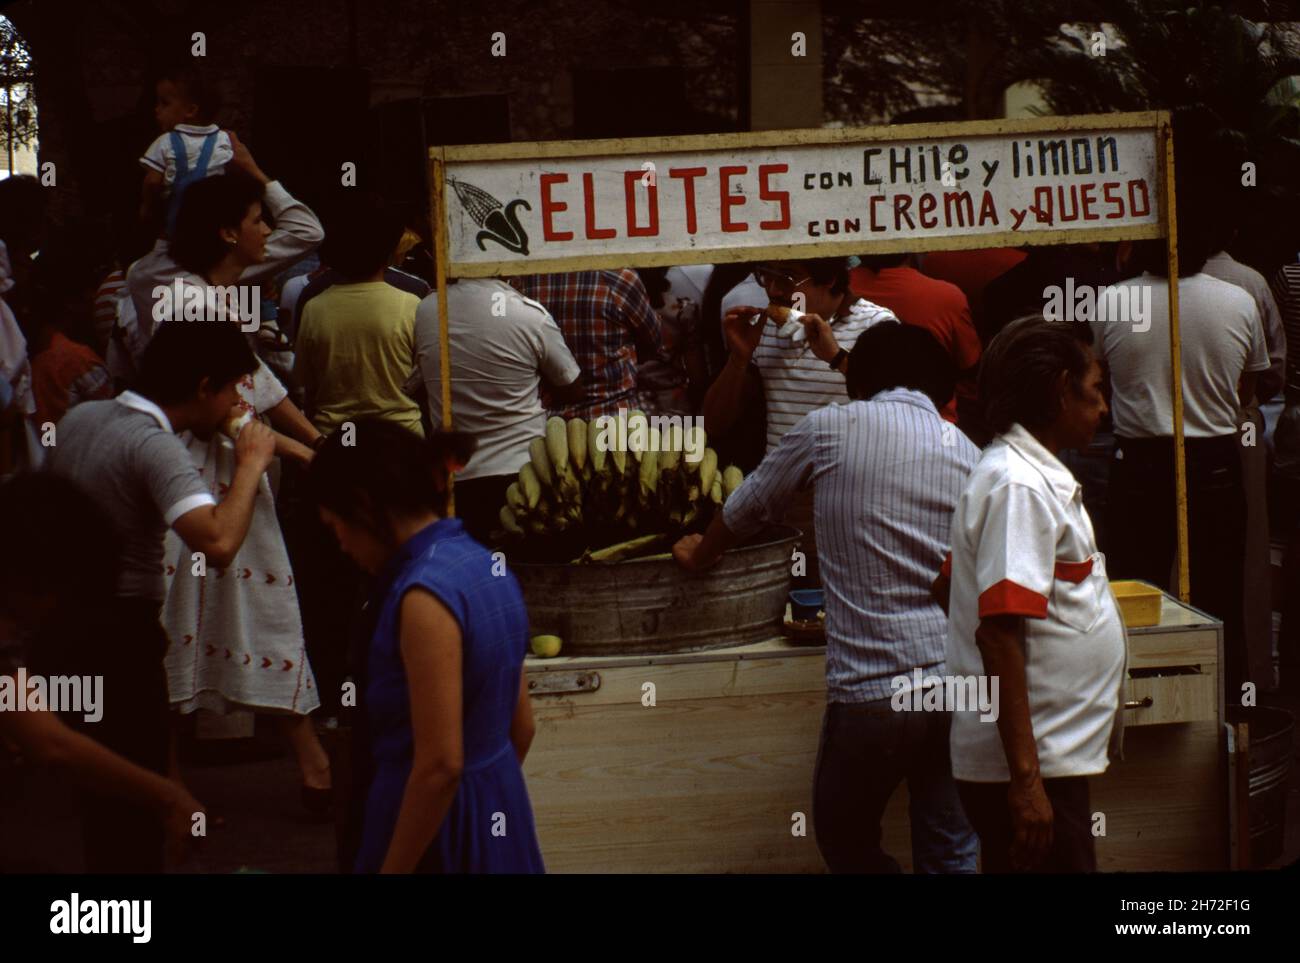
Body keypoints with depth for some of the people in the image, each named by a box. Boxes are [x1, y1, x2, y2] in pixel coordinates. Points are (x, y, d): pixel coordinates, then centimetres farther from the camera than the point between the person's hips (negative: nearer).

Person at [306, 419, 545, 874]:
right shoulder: (486, 566, 6)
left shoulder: (426, 593, -21)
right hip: (500, 811, 9)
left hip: (440, 825, -9)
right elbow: (521, 726, 14)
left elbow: (440, 765, -23)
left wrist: (390, 869, -16)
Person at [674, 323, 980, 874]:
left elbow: (749, 507, 16)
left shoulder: (831, 428, 2)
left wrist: (701, 554, 35)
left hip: (873, 689, -3)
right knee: (950, 855, 12)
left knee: (847, 843, 17)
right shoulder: (968, 454, 10)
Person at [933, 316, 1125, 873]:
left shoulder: (1030, 475, 13)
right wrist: (1026, 777, -25)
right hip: (1031, 767, -10)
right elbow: (999, 633, -23)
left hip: (1050, 757, 10)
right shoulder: (1020, 486, -16)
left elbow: (946, 588, 21)